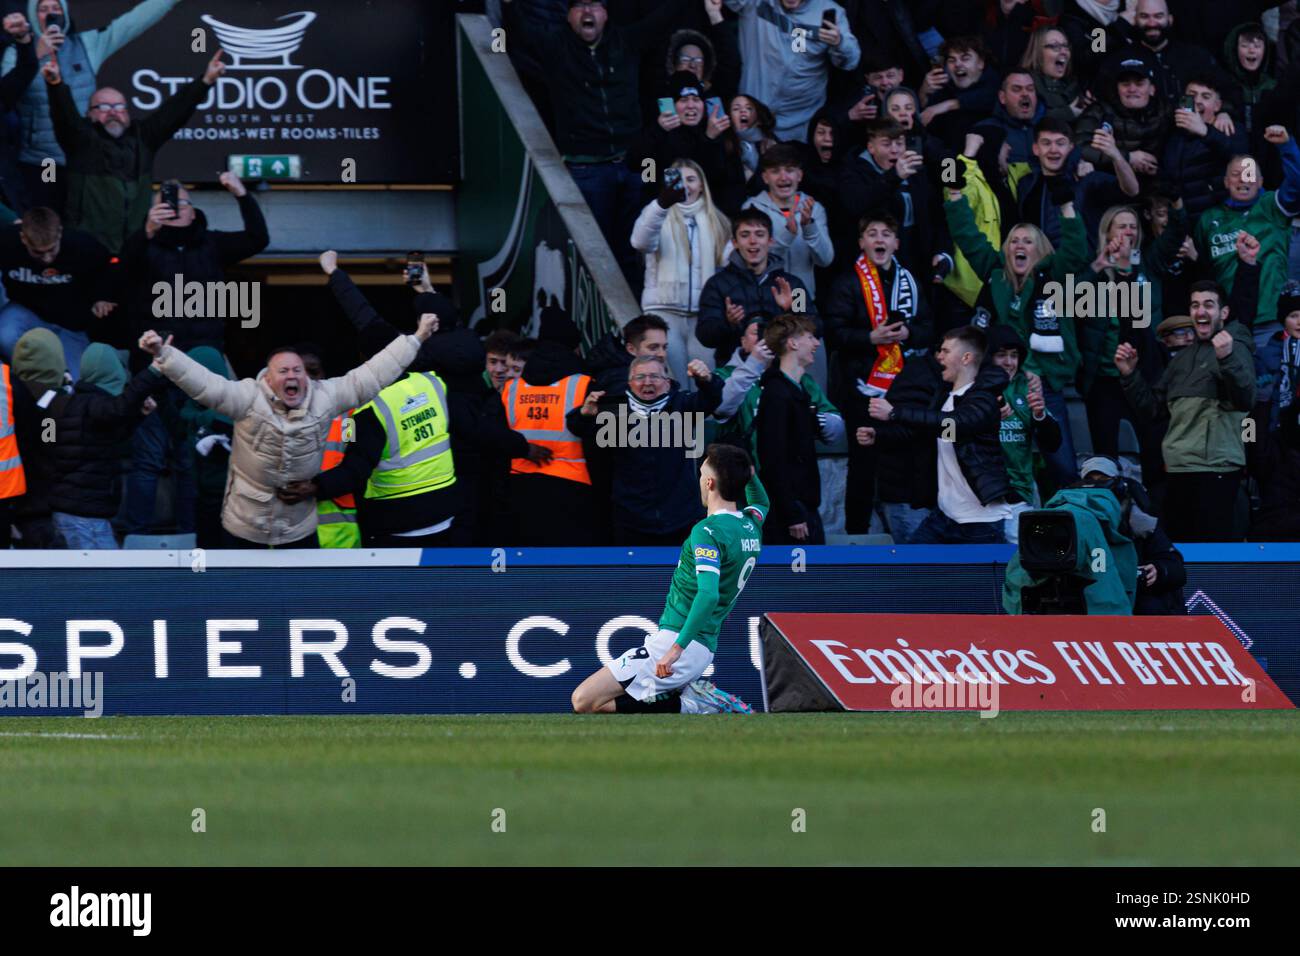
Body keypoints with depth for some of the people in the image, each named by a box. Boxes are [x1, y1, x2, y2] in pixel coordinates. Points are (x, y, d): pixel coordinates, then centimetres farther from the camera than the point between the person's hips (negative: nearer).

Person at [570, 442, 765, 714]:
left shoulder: (708, 532, -16)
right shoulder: (751, 526, 10)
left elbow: (708, 595, -31)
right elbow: (760, 503, 38)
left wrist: (677, 648, -34)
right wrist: (748, 473, 20)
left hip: (674, 639, -9)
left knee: (584, 701, -13)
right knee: (603, 702, 17)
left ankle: (691, 702, -13)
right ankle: (697, 699, 4)